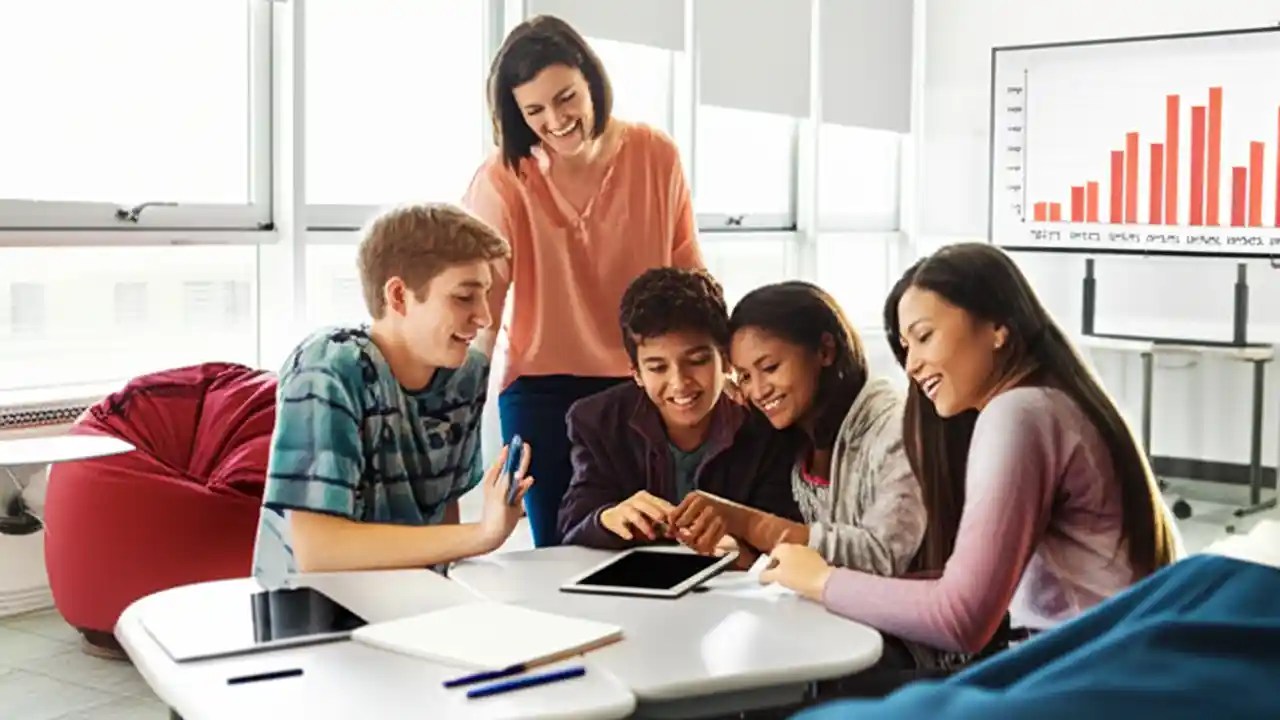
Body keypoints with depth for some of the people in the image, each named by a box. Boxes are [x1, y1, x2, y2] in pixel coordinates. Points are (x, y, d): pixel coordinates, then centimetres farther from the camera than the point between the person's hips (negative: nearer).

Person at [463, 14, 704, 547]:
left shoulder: (656, 156, -6)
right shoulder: (503, 178, -13)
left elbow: (686, 273, 5)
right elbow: (481, 301, -15)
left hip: (646, 388, 2)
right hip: (543, 393, -2)